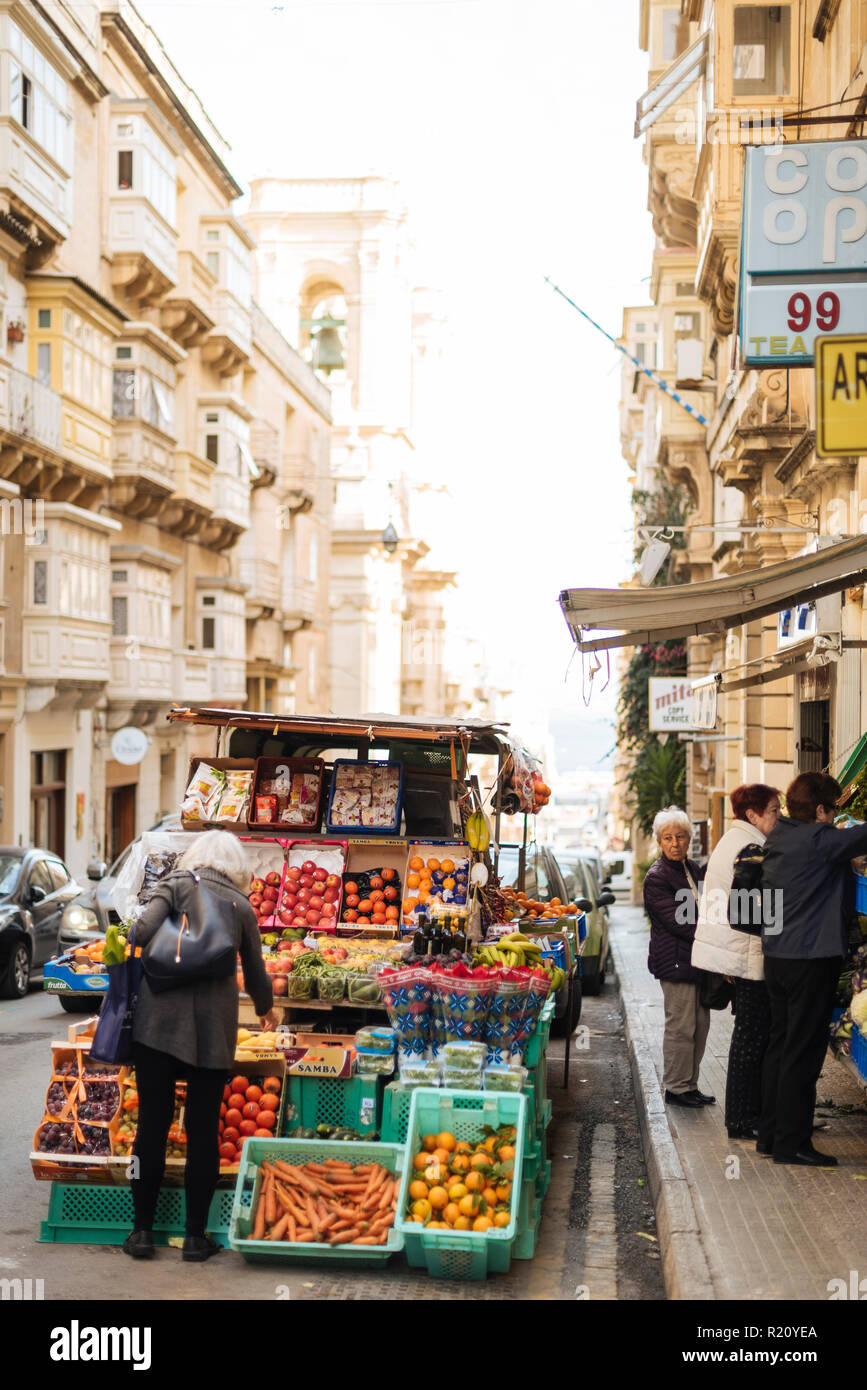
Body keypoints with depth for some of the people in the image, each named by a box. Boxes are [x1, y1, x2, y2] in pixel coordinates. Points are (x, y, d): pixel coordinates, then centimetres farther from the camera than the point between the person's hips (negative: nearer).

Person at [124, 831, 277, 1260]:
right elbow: (255, 974, 19)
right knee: (203, 1128, 8)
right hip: (215, 1023, 1)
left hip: (160, 1015, -1)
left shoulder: (175, 885, 6)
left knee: (152, 1124, 6)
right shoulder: (241, 906, 12)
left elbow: (145, 929, -12)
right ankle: (195, 1236, 12)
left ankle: (142, 1230, 11)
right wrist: (267, 1011, 38)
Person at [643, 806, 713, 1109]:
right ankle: (676, 1088, 6)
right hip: (675, 961, -8)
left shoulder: (693, 870, 15)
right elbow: (677, 922, -17)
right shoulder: (656, 877, -11)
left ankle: (689, 1085, 20)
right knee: (681, 1025, -4)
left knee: (700, 1024, 11)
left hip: (697, 959, 8)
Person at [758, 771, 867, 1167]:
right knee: (802, 1052, -3)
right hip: (811, 959, -9)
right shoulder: (819, 839, -16)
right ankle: (792, 1143, 2)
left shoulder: (778, 838, 10)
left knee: (780, 1045, 15)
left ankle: (770, 1134, 20)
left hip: (776, 954, 9)